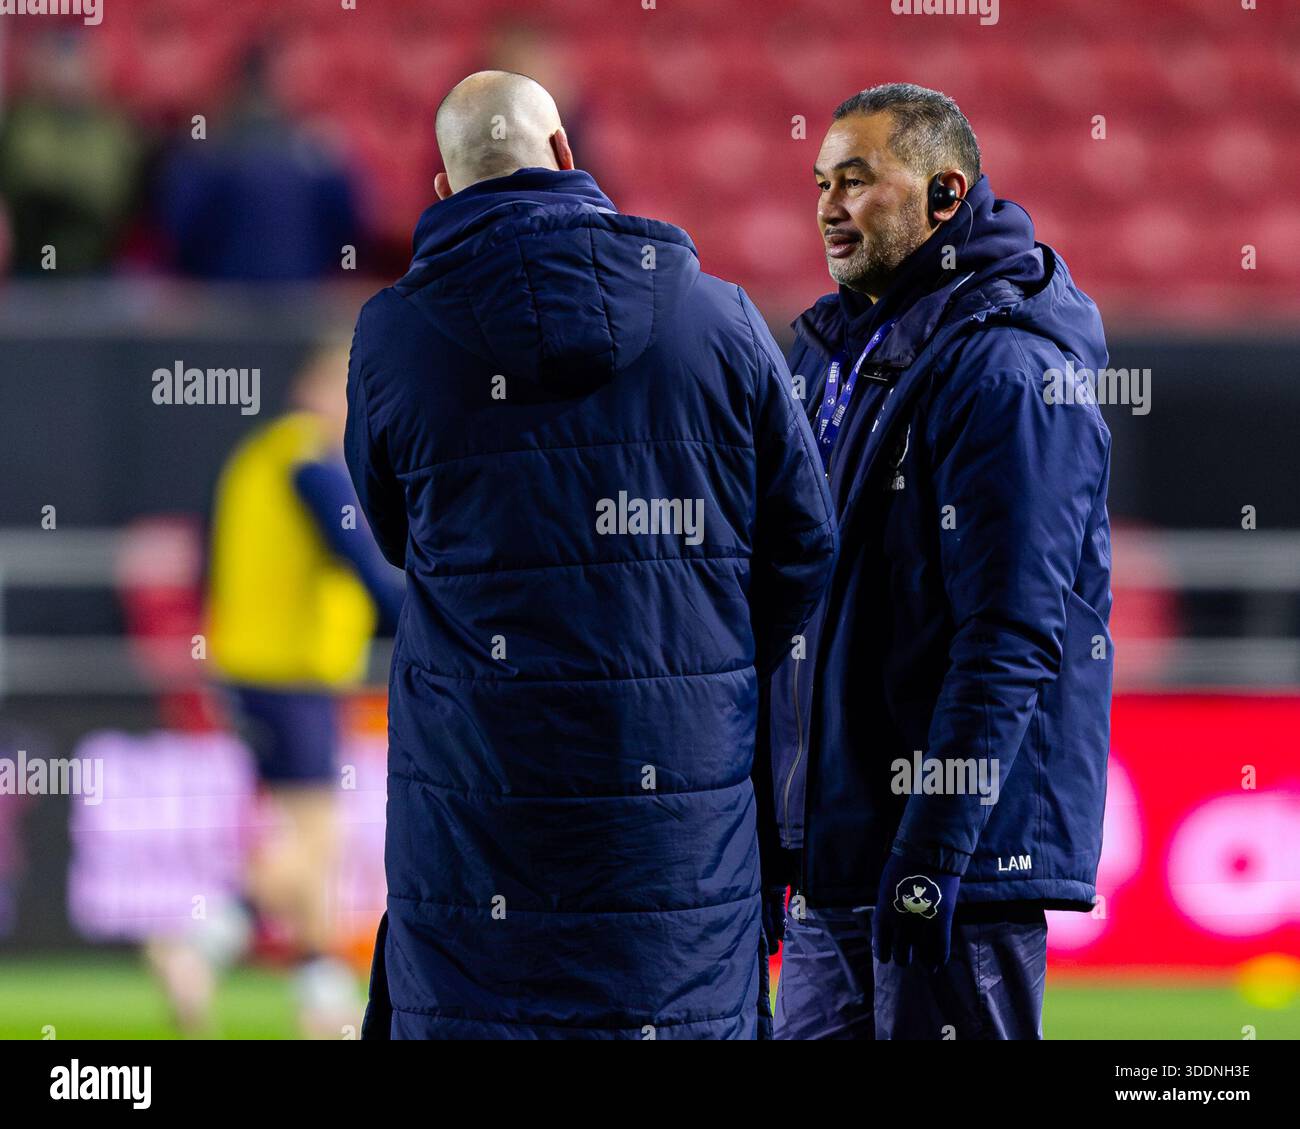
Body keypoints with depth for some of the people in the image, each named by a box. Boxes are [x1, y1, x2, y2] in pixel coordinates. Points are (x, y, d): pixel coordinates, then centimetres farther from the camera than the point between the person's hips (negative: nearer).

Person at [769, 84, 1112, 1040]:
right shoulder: (841, 352, 17)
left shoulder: (1007, 371, -13)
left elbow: (1011, 638, -19)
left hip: (967, 853, -9)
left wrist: (930, 855, -22)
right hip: (836, 861, 9)